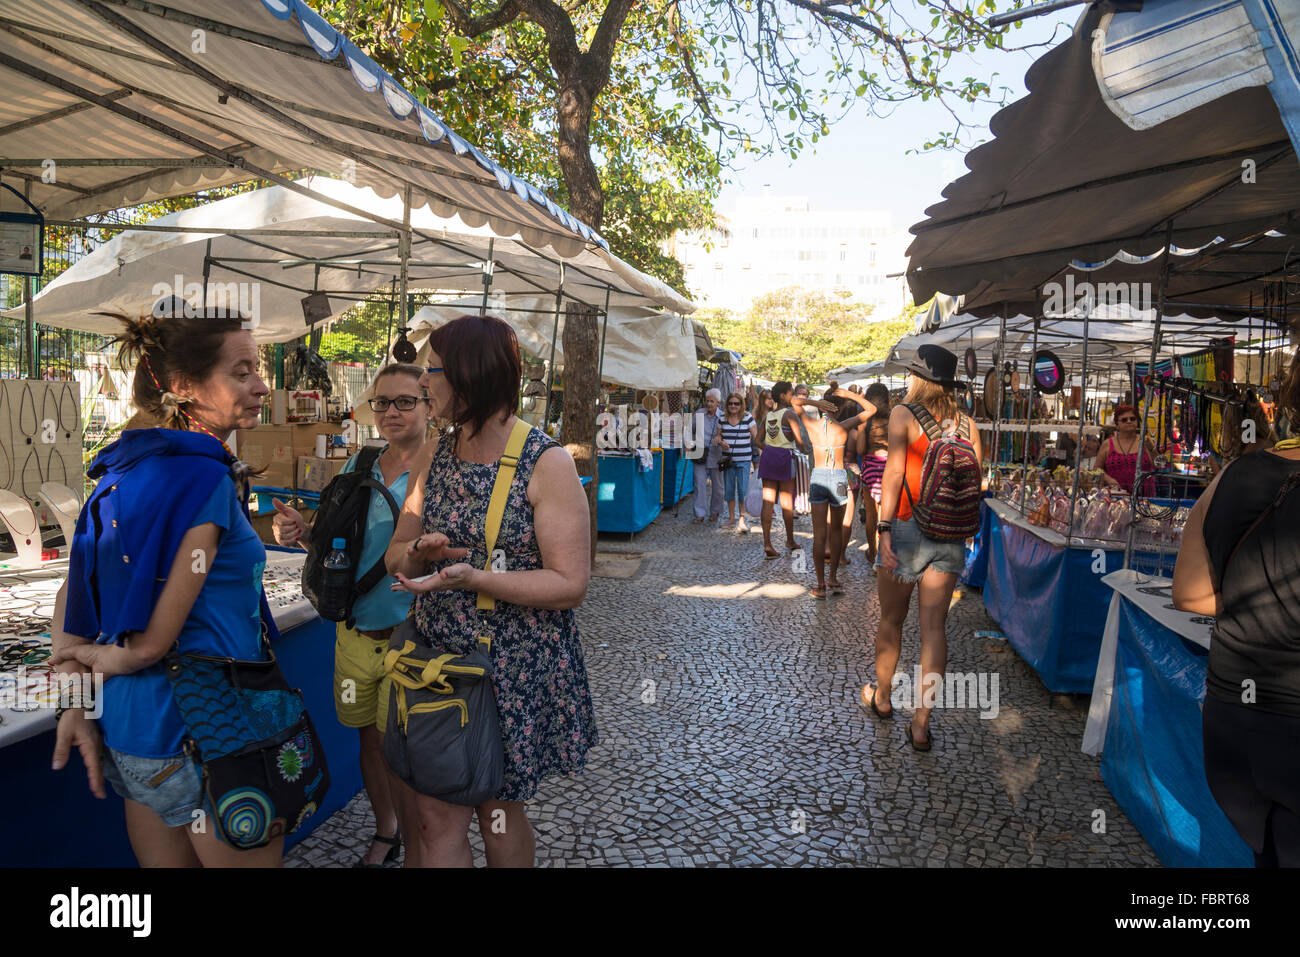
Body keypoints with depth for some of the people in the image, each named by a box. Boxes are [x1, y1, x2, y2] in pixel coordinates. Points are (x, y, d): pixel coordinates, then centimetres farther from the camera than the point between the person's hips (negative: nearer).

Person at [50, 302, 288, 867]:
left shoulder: (124, 469, 6)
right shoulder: (203, 478, -20)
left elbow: (73, 593, 10)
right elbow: (154, 640, -20)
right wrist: (109, 660, -1)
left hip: (127, 723, 8)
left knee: (166, 858, 22)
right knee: (252, 858, 11)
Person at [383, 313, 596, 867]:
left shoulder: (547, 464, -14)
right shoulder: (434, 456, 5)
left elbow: (570, 585, -17)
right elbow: (396, 556, 9)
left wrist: (471, 578, -27)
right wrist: (418, 553, -15)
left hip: (514, 671, -4)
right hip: (436, 661, 5)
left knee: (498, 810, 15)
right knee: (431, 813, 6)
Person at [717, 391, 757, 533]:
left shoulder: (748, 418, -1)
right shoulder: (723, 419, 7)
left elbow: (756, 437, 0)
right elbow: (718, 435, 15)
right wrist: (720, 441, -8)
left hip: (744, 460, -3)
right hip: (727, 459, 3)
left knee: (743, 490, -8)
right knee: (729, 489, 9)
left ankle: (742, 521, -3)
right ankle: (731, 517, 23)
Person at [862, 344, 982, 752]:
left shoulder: (904, 414, -6)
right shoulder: (967, 424, 5)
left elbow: (894, 474, -13)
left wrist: (884, 530, -14)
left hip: (908, 527, -3)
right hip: (950, 535, 3)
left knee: (891, 619, 15)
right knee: (934, 627, 5)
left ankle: (881, 698, 34)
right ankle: (921, 722, 7)